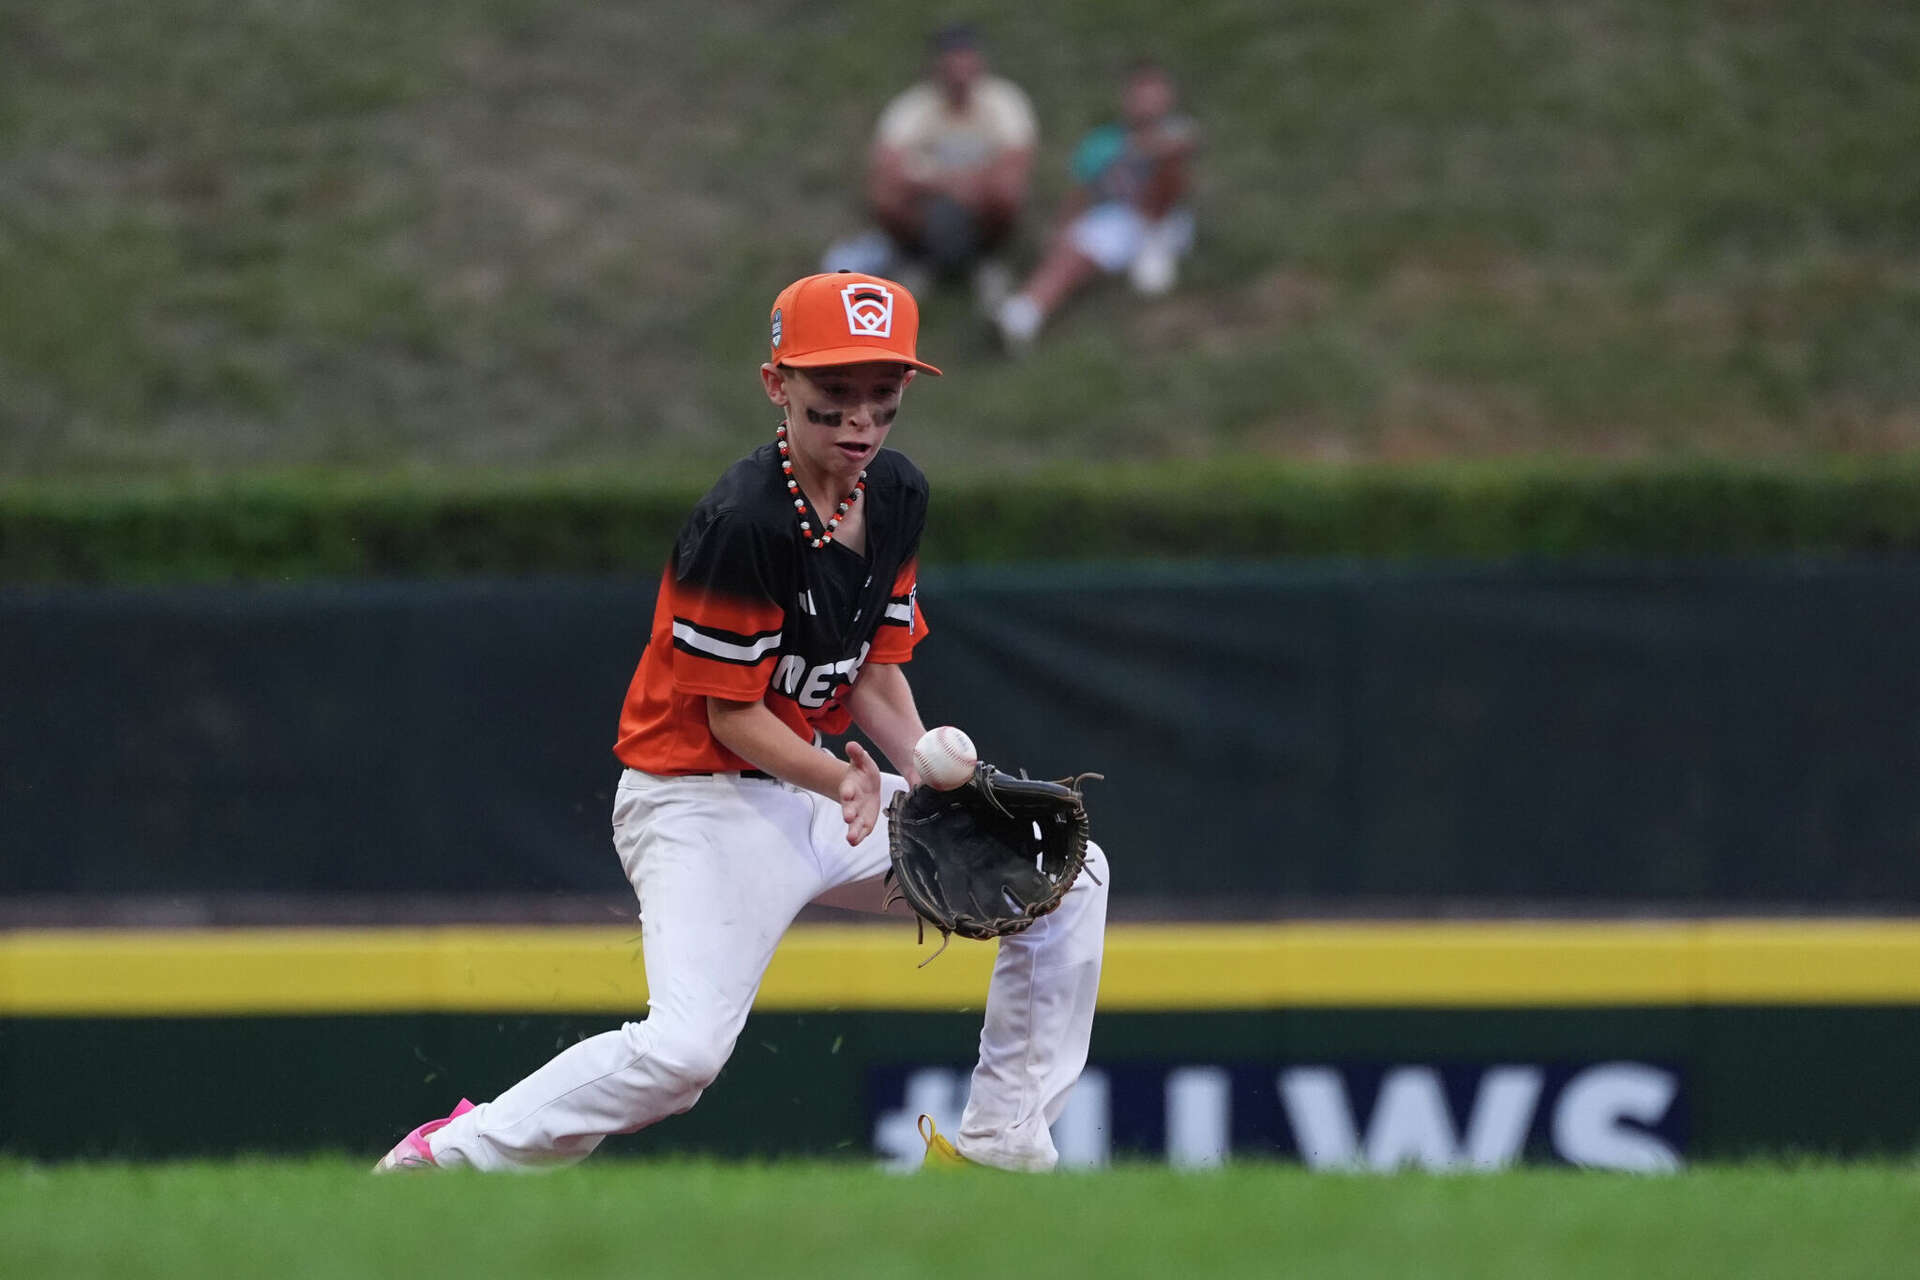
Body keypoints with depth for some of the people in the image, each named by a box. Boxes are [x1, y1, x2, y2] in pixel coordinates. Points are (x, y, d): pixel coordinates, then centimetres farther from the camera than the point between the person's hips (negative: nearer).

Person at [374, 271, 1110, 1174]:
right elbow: (730, 715, -18)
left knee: (1071, 874, 6)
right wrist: (842, 784, -31)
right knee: (684, 1051, -29)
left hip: (814, 785, 9)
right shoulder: (744, 522, -23)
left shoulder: (897, 496, 2)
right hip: (702, 800, -9)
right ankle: (451, 1157, -11)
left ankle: (1000, 1144, 12)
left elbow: (874, 670, 8)